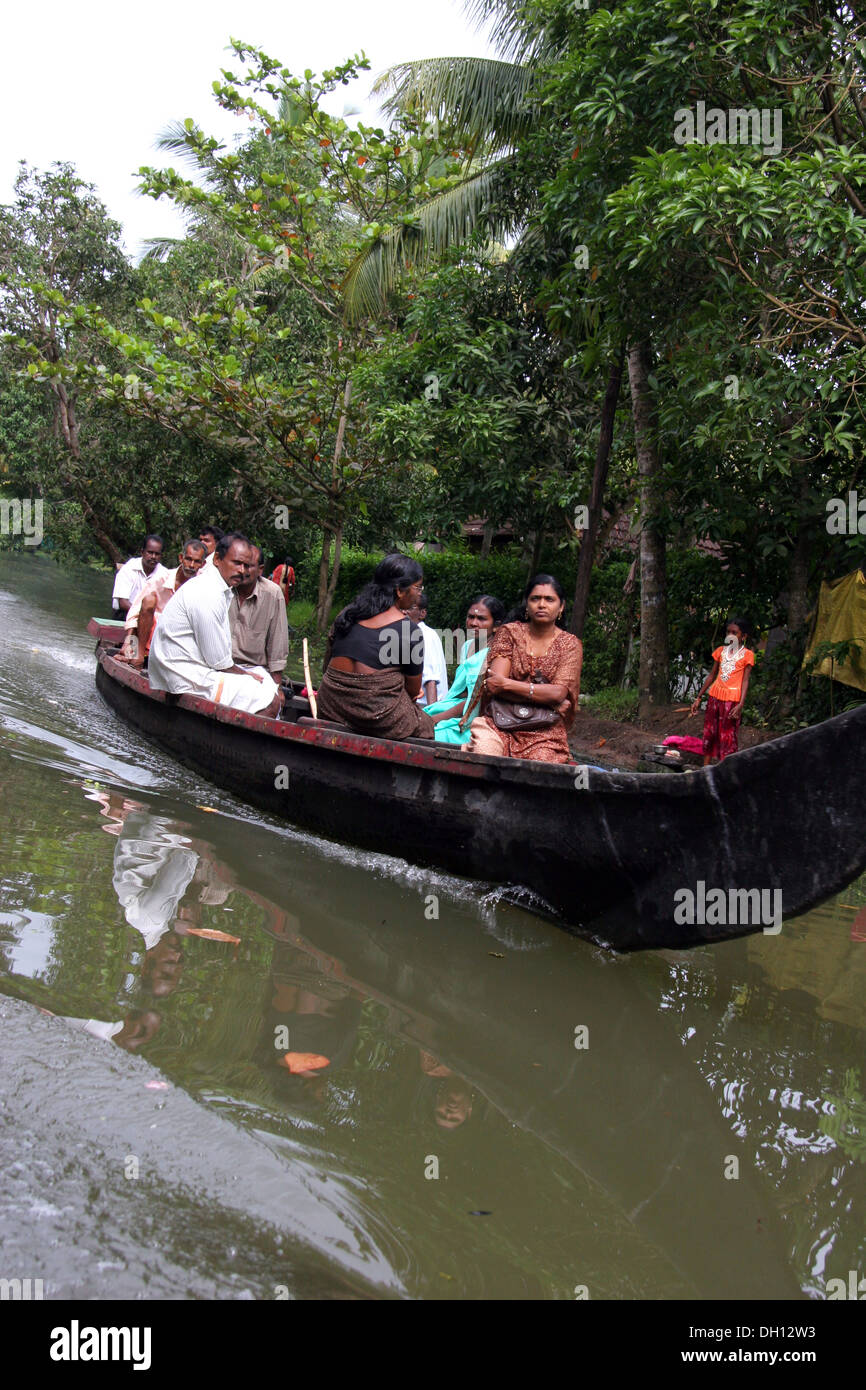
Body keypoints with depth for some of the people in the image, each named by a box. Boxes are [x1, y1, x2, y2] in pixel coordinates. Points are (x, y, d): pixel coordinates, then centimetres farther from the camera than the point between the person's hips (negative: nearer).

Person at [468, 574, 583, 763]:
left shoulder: (570, 644, 9)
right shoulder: (508, 632, 9)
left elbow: (559, 693, -6)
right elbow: (494, 685, -4)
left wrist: (506, 684, -10)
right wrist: (541, 695, -9)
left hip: (545, 733, 0)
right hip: (499, 725, 0)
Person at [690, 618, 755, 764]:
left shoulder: (747, 655, -4)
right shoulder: (720, 651, 10)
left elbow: (745, 681, -8)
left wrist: (741, 704, -18)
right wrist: (698, 698, 13)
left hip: (732, 699, -5)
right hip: (715, 696, 5)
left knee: (727, 735, -1)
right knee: (709, 731, 9)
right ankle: (705, 767, 18)